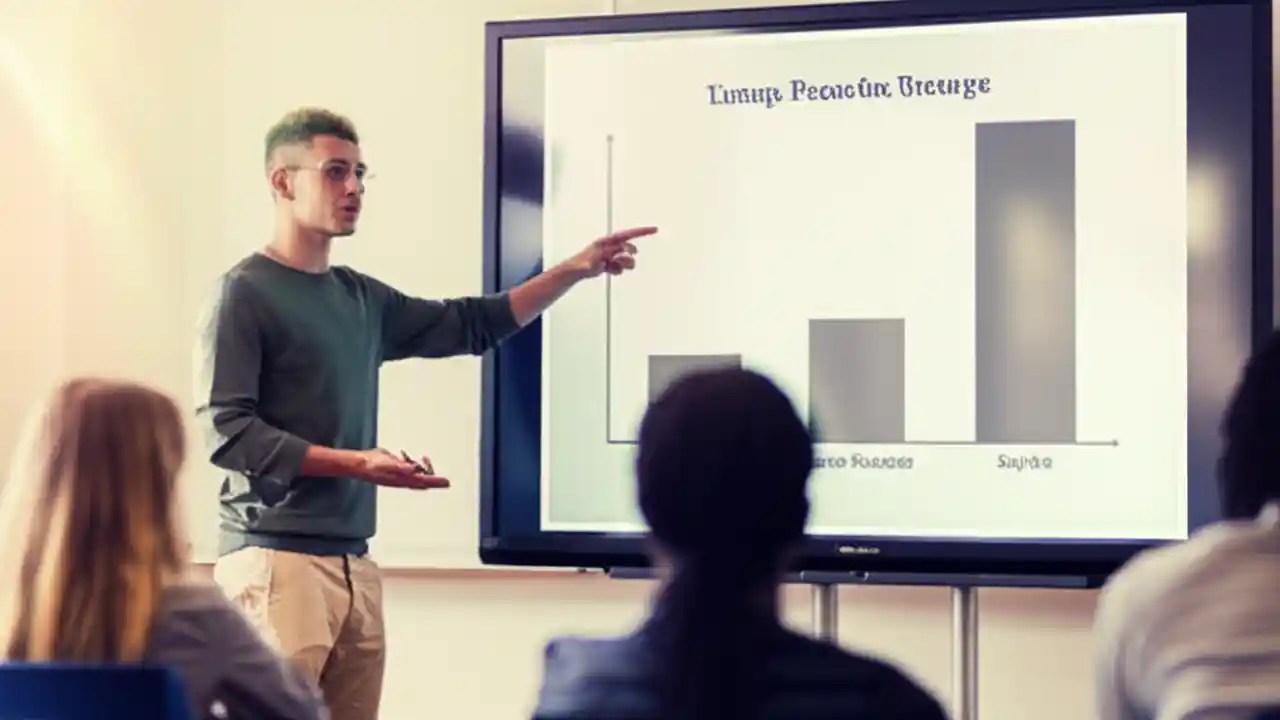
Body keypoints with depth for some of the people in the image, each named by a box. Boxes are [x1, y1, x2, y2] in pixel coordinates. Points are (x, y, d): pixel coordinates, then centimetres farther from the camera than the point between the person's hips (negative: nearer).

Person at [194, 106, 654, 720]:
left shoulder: (362, 298, 17)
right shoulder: (246, 290, -4)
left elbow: (471, 324, 27)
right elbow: (225, 430, -11)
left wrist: (577, 269, 20)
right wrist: (356, 464, -16)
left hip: (353, 561, 7)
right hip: (275, 557, -7)